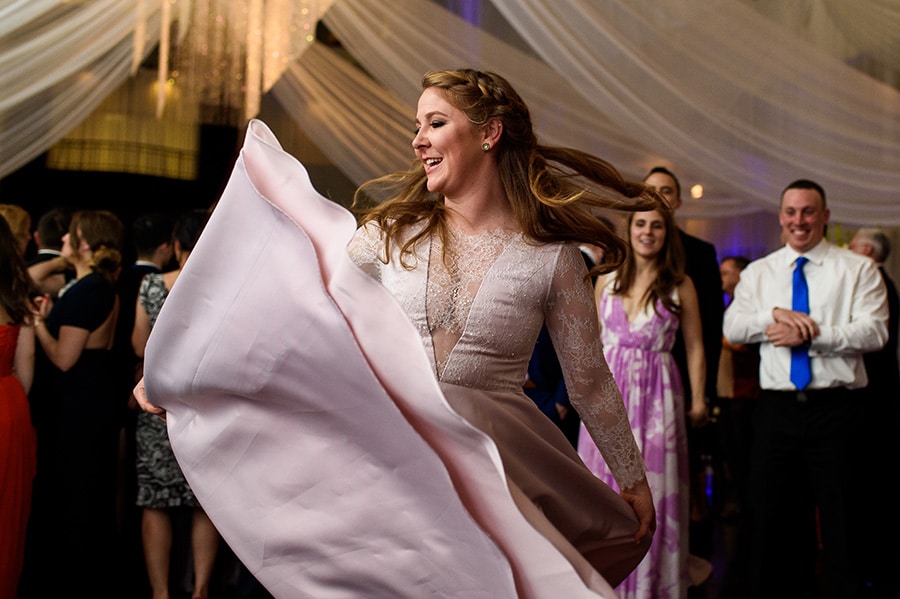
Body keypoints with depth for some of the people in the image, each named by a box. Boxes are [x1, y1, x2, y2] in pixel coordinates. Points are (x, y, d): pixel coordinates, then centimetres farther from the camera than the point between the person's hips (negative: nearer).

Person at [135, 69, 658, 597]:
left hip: (491, 469, -1)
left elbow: (590, 380, 4)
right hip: (388, 458, 2)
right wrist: (186, 367, -2)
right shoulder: (392, 232, 2)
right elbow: (295, 305, 3)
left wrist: (635, 481, 11)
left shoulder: (552, 255, -3)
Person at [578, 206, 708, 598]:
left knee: (652, 491, 1)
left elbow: (694, 347, 1)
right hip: (610, 392, 3)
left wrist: (697, 400, -4)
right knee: (606, 488, 6)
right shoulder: (606, 281, 7)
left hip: (657, 396, -3)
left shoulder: (680, 285, 0)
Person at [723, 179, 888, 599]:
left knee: (840, 516, 3)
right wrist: (776, 314, -16)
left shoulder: (858, 269, 3)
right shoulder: (758, 273, 12)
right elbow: (732, 328, 1)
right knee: (773, 513, 11)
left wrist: (810, 334, -17)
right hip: (776, 409, 3)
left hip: (835, 409, -3)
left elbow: (874, 331, -10)